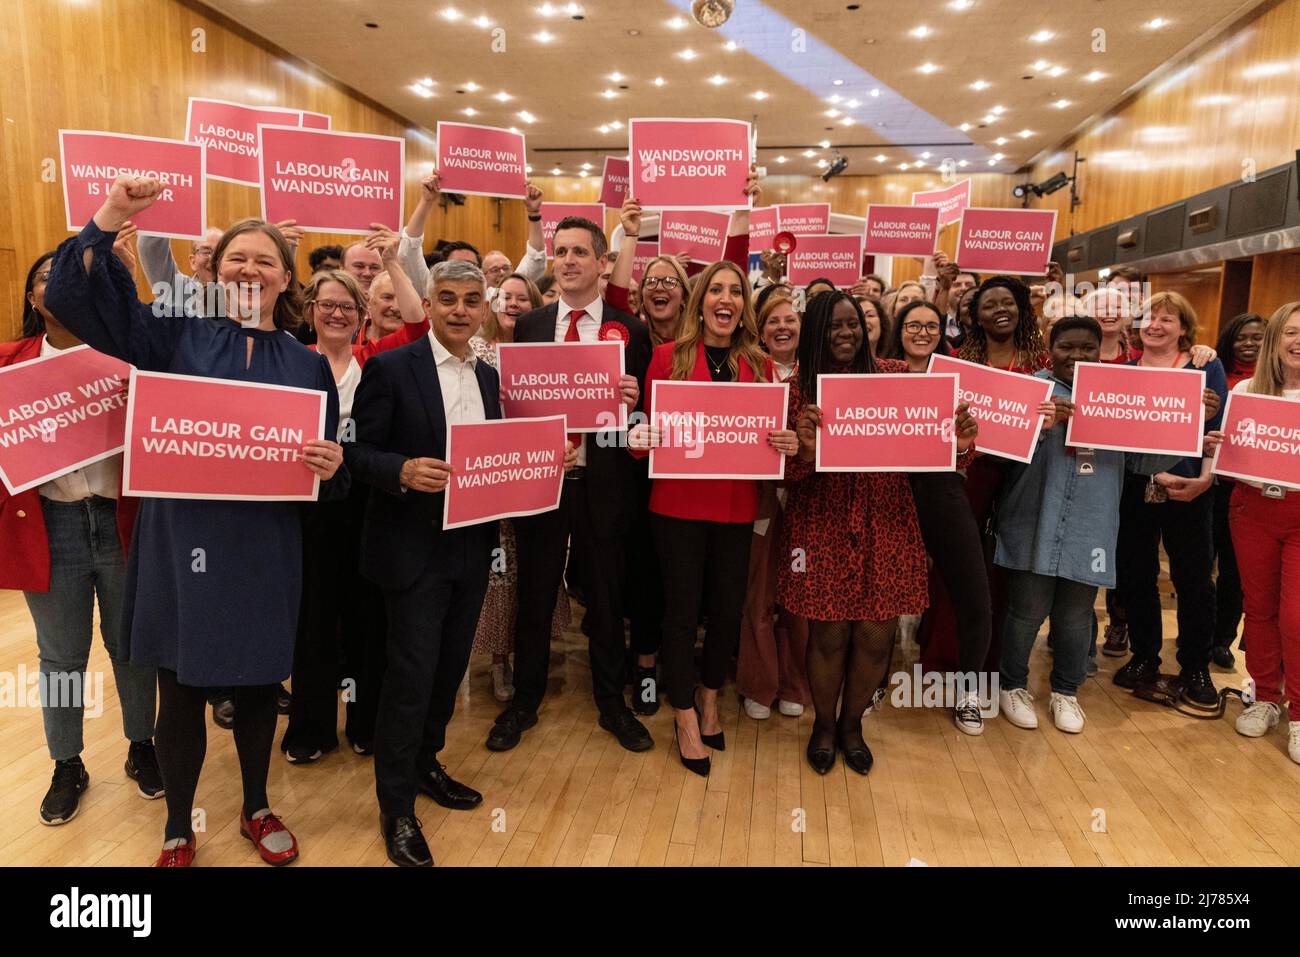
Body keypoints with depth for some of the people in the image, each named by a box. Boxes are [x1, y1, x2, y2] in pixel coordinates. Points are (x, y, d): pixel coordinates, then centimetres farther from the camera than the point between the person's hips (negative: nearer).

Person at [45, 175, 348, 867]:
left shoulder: (307, 364, 6)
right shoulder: (177, 335, 3)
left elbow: (325, 470, 6)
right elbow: (71, 296, -3)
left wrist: (331, 465, -17)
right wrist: (112, 215, -12)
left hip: (265, 550, 1)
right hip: (180, 542, -1)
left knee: (258, 684, 15)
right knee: (181, 692, 10)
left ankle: (256, 809, 39)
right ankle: (177, 832, 32)